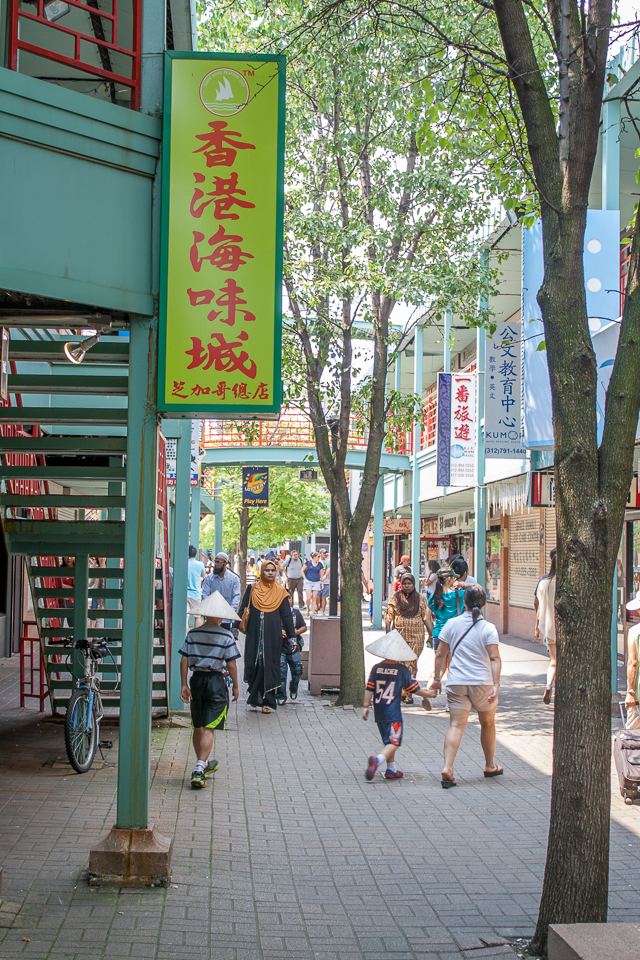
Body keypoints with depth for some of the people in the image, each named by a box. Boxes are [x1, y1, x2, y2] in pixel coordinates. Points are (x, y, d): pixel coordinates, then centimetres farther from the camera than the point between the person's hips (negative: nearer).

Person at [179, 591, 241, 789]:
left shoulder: (193, 634, 1)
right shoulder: (226, 637, -7)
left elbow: (184, 660, -1)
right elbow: (231, 664, -8)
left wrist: (184, 685, 3)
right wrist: (235, 686, 3)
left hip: (196, 680, 4)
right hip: (217, 681, -4)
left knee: (198, 727, 18)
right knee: (208, 728, -5)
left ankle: (203, 764, 34)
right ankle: (199, 770, -17)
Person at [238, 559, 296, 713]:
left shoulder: (280, 592, 6)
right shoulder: (252, 590, 7)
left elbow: (287, 615, 6)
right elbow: (242, 610, 8)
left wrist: (291, 637, 2)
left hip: (273, 635, -1)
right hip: (254, 634, 1)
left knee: (269, 666, -4)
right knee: (253, 664, 1)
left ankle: (267, 701, 1)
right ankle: (255, 696, 20)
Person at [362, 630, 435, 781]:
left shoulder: (376, 668, 2)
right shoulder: (402, 669, -6)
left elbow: (369, 688, 1)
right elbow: (414, 688, 1)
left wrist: (365, 706, 8)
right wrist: (426, 694, 20)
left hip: (378, 712, 5)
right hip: (393, 712, -5)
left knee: (388, 741, 18)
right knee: (394, 742, -4)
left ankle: (391, 770, 21)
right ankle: (377, 759, -30)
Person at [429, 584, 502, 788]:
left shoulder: (451, 624, 2)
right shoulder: (488, 628, -4)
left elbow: (440, 654, 5)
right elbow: (494, 658, -11)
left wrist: (437, 677, 14)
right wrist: (496, 685, -13)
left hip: (456, 683, 1)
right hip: (482, 682, -1)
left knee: (456, 725, -4)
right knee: (487, 723, 19)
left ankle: (447, 768, -21)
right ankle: (490, 766, 32)